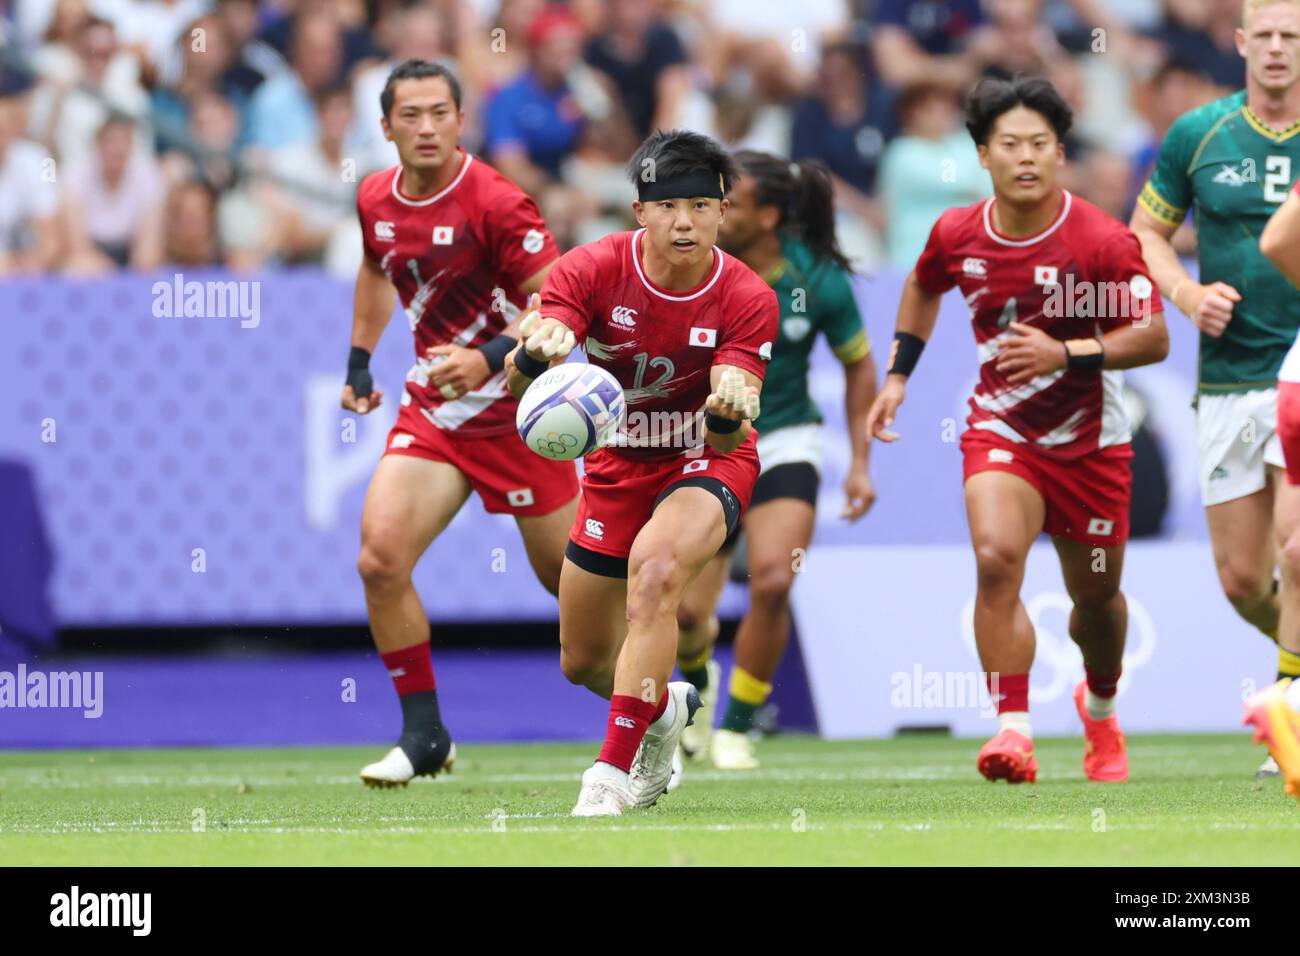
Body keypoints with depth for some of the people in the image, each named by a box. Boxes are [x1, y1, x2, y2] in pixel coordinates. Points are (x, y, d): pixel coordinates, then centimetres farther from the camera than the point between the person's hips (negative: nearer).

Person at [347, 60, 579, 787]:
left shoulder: (496, 203, -19)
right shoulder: (377, 200, 2)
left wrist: (489, 359, -33)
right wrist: (359, 359, 22)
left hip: (515, 413, -5)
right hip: (432, 409, 5)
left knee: (574, 581, 4)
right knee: (381, 558, -14)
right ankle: (425, 735, -3)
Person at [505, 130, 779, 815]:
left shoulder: (747, 298, -20)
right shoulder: (593, 269, -18)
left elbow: (728, 436, -27)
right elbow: (519, 379, -30)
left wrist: (729, 412, -52)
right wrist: (536, 353, -54)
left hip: (705, 461, -3)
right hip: (618, 466, 3)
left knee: (655, 571, -36)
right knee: (582, 663, 10)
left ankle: (614, 771, -34)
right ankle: (665, 708, 46)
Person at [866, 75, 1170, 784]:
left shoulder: (1103, 241, -18)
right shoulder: (957, 235, -7)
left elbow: (1153, 337, -19)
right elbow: (923, 286, 17)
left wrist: (1066, 354, -32)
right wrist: (898, 374, 12)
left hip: (1090, 442, -1)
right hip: (1000, 431, 1)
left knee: (1096, 596, 14)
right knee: (996, 560, -26)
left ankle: (1100, 705, 47)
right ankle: (1013, 728, -27)